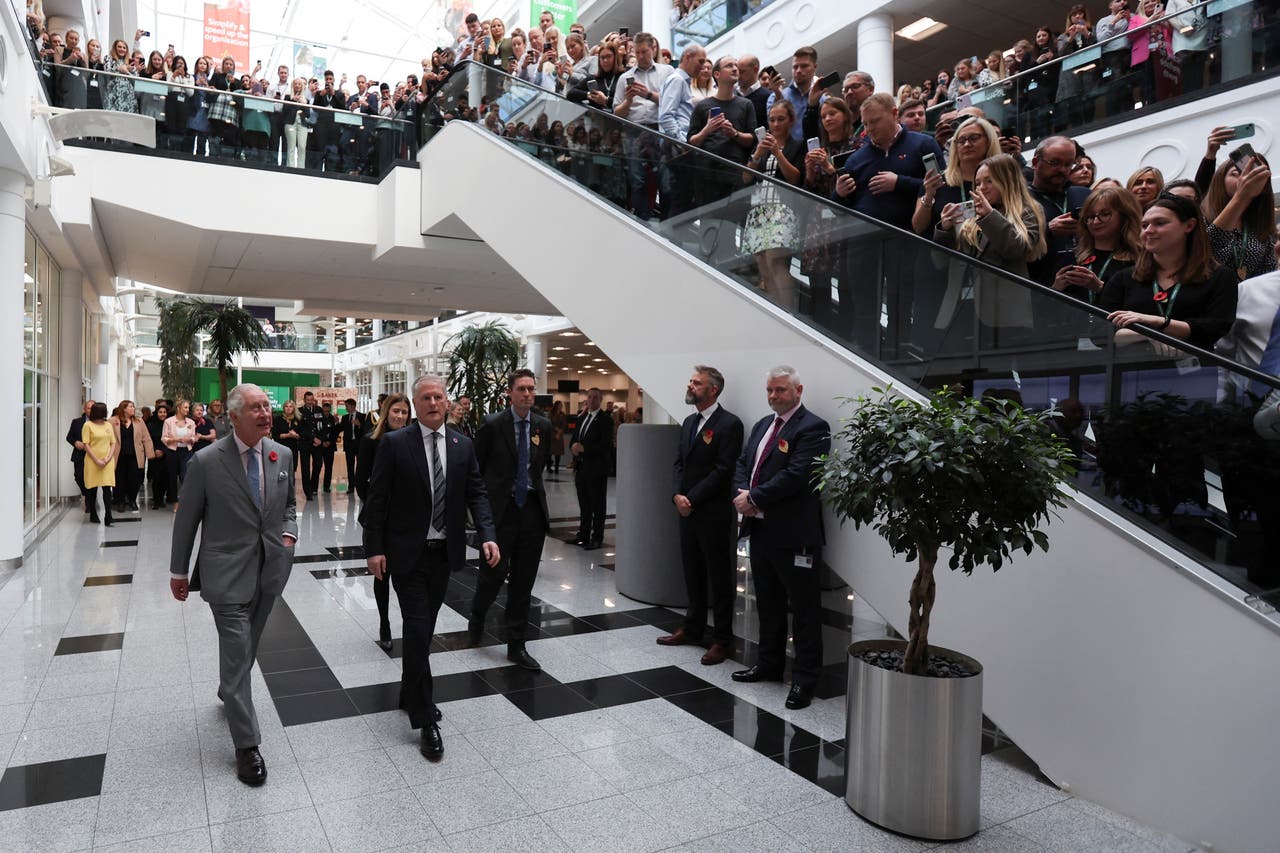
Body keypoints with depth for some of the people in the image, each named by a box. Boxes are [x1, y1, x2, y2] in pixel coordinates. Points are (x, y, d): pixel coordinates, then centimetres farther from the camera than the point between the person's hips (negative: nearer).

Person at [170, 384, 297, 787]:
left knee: (246, 648, 21)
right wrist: (178, 571, 4)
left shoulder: (282, 455, 0)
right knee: (237, 654, -4)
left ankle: (229, 693, 50)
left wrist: (289, 532, -2)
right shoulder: (206, 462, -13)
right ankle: (247, 744, 5)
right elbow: (186, 520, -3)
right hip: (227, 572, -5)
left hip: (269, 570, 5)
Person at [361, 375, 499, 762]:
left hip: (444, 553, 4)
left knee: (424, 629, 17)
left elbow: (476, 494, 3)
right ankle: (425, 720, 3)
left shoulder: (462, 445, 4)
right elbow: (377, 499, -7)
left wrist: (488, 537, -11)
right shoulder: (394, 443, -7)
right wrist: (374, 549, -10)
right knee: (418, 630, -6)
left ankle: (410, 695, 37)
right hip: (407, 553, -4)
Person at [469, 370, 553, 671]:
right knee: (494, 572, 1)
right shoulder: (493, 425, -7)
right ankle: (477, 616, 35)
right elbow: (476, 466, 1)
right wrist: (483, 501, 4)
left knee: (524, 580, 7)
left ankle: (517, 645, 18)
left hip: (532, 509, 4)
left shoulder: (543, 426, 5)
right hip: (500, 509, -3)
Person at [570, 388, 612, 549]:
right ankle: (583, 535, 24)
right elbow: (574, 439, 19)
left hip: (596, 469, -7)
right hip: (581, 467, 7)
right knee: (584, 504, 15)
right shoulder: (581, 418, 15)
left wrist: (583, 448, -20)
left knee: (598, 505, 1)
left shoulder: (605, 420, -9)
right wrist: (573, 447, -4)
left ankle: (597, 538, 7)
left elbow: (606, 446, -17)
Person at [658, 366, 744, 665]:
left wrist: (692, 499, -15)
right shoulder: (688, 422, 14)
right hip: (687, 511, 7)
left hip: (713, 514, -7)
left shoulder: (729, 424, -12)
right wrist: (677, 495, -5)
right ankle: (693, 628, 30)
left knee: (719, 577, 3)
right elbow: (679, 464, 12)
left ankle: (722, 640, 12)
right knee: (692, 573, 17)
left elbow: (723, 471, -17)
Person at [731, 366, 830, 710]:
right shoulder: (763, 425, 15)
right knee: (768, 603, 20)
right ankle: (769, 664, 34)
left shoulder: (812, 428, -12)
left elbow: (796, 475, -22)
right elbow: (742, 463, 14)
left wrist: (754, 498, -15)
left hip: (794, 534, -8)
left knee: (804, 608, 2)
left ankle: (805, 679, 13)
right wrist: (743, 494, -6)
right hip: (760, 527, 9)